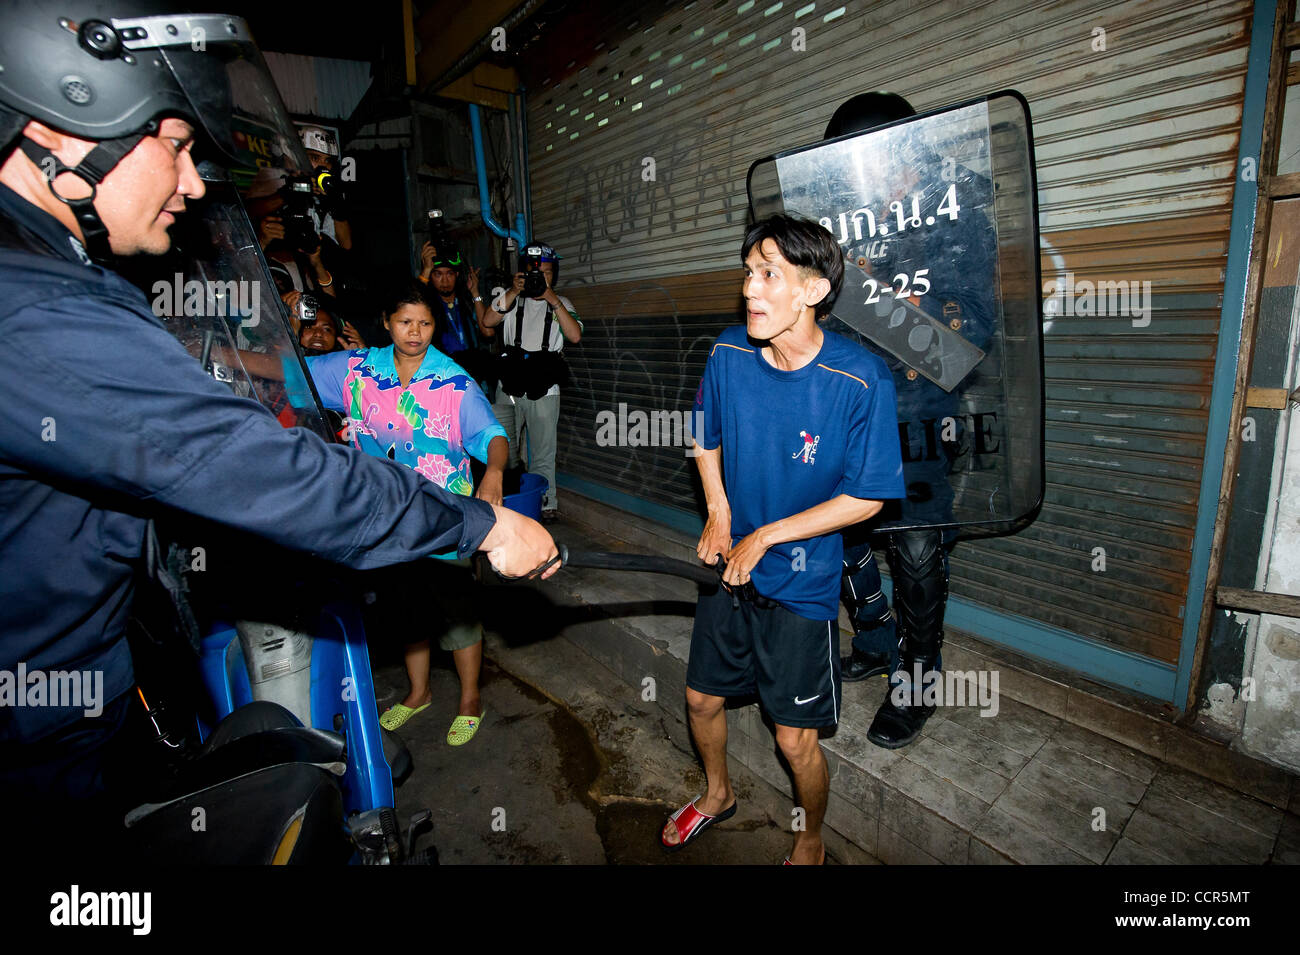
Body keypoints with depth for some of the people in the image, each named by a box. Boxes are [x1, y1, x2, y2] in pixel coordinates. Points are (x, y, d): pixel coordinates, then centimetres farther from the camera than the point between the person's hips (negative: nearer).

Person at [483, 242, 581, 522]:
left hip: (543, 392, -2)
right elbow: (488, 322, -7)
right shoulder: (511, 297, 10)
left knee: (542, 456, 3)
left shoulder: (560, 303, 8)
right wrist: (513, 292, -13)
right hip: (508, 389, 2)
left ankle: (546, 505, 14)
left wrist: (553, 299, -14)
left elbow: (575, 336, -10)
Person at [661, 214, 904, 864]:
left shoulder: (860, 381, -22)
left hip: (802, 585, -4)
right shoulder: (728, 354, -9)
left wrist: (765, 536, -16)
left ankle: (811, 843, 42)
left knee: (794, 738, 8)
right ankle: (718, 794, 53)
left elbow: (866, 498, -15)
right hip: (729, 566, 5)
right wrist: (719, 512, -5)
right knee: (702, 697, 20)